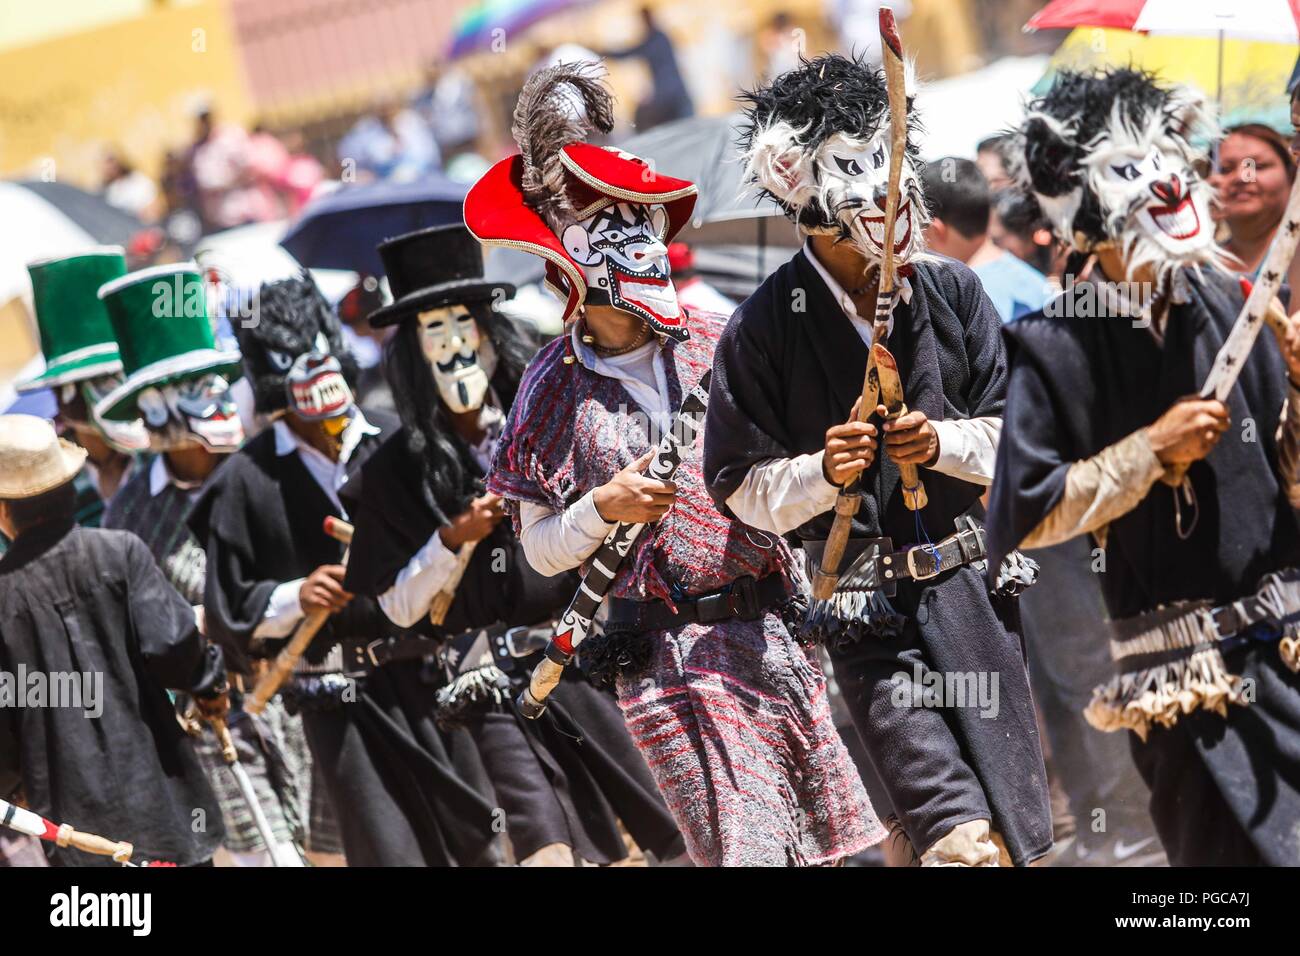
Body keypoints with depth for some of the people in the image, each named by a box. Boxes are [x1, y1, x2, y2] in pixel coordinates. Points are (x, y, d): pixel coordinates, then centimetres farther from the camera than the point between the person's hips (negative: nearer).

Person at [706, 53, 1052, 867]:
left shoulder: (952, 291, 1)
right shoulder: (762, 331, -8)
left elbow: (1014, 433, 7)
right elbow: (740, 487, -1)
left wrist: (944, 443, -13)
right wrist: (823, 473, -19)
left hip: (974, 584, 4)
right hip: (871, 615, -4)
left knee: (1025, 824, 12)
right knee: (964, 841, -19)